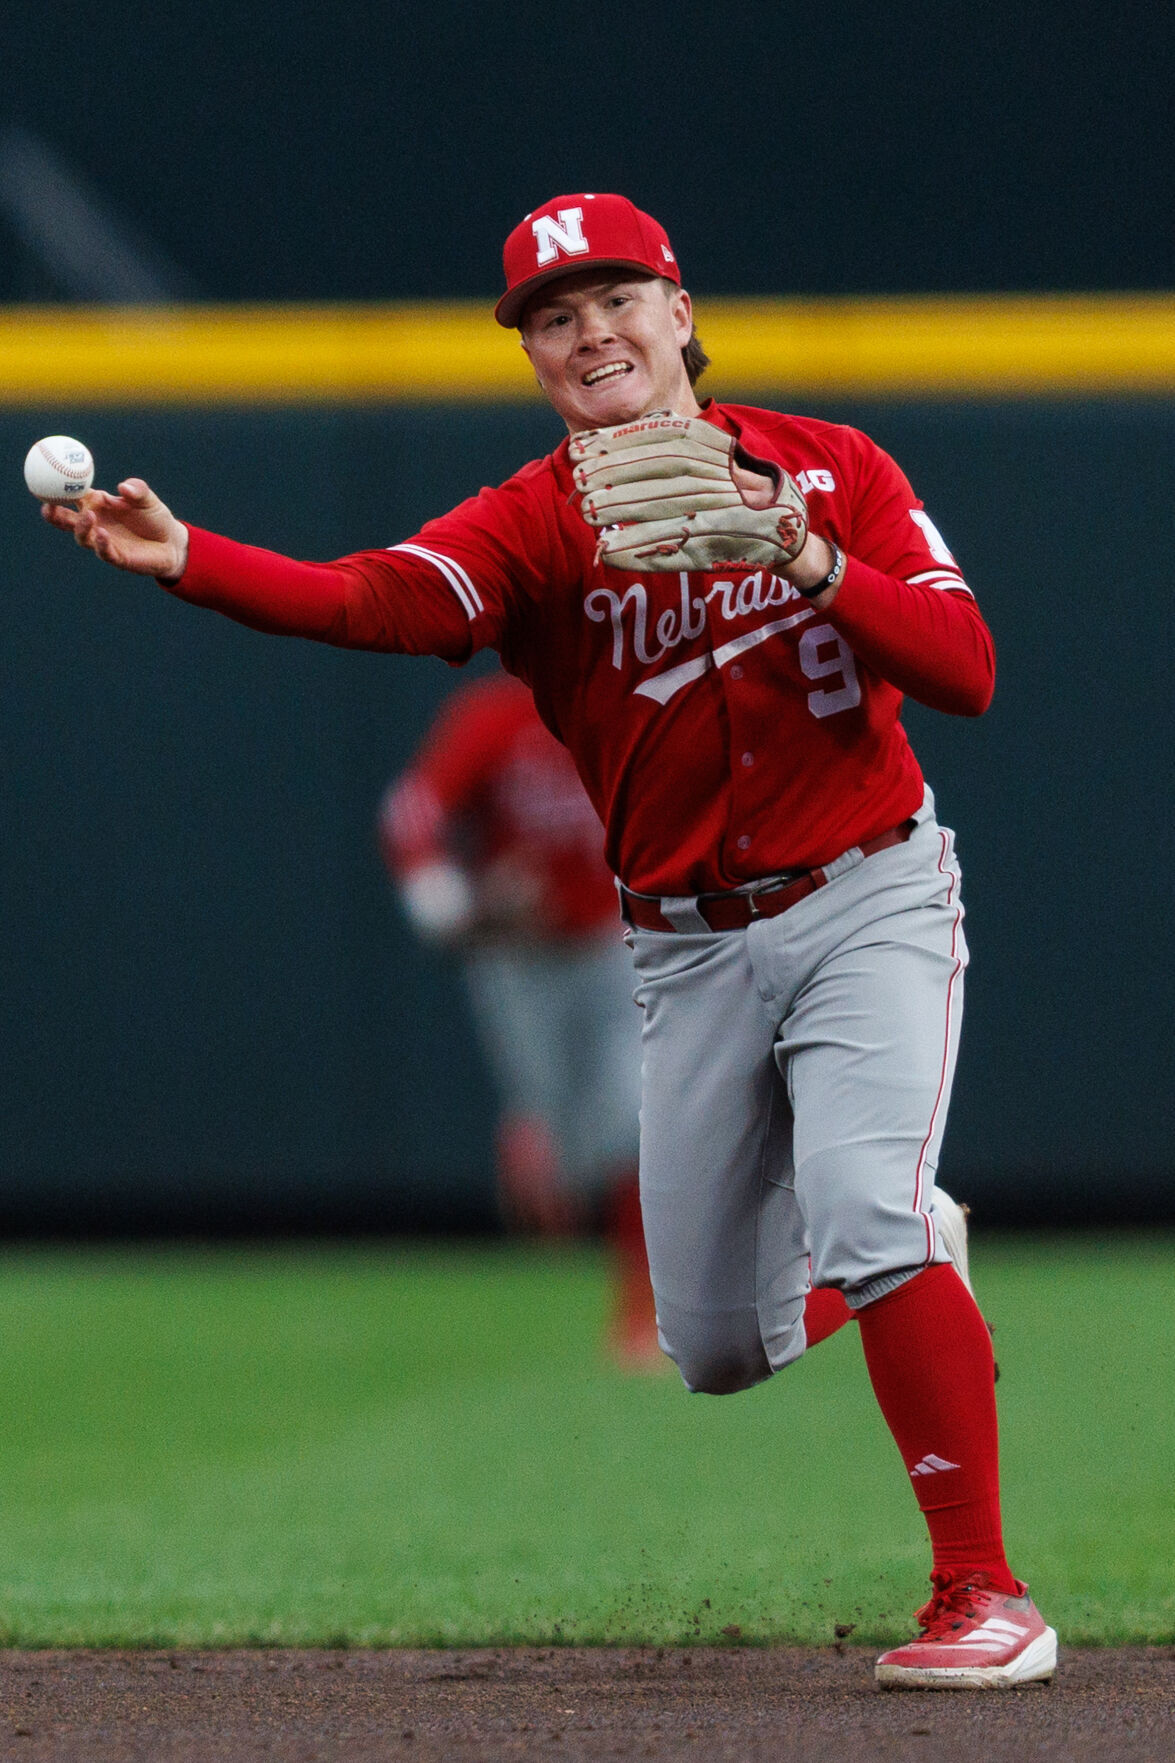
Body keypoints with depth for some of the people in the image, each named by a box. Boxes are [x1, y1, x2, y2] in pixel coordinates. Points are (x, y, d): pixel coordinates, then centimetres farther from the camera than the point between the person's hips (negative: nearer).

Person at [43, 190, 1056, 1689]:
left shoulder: (831, 471, -3)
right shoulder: (532, 523, -5)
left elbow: (966, 671, -13)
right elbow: (378, 601, -26)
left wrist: (815, 565, -28)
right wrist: (181, 558, -44)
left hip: (867, 902, -3)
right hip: (688, 950, 3)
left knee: (869, 1219, -25)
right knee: (713, 1345, 5)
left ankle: (983, 1593, -17)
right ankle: (867, 1276, 40)